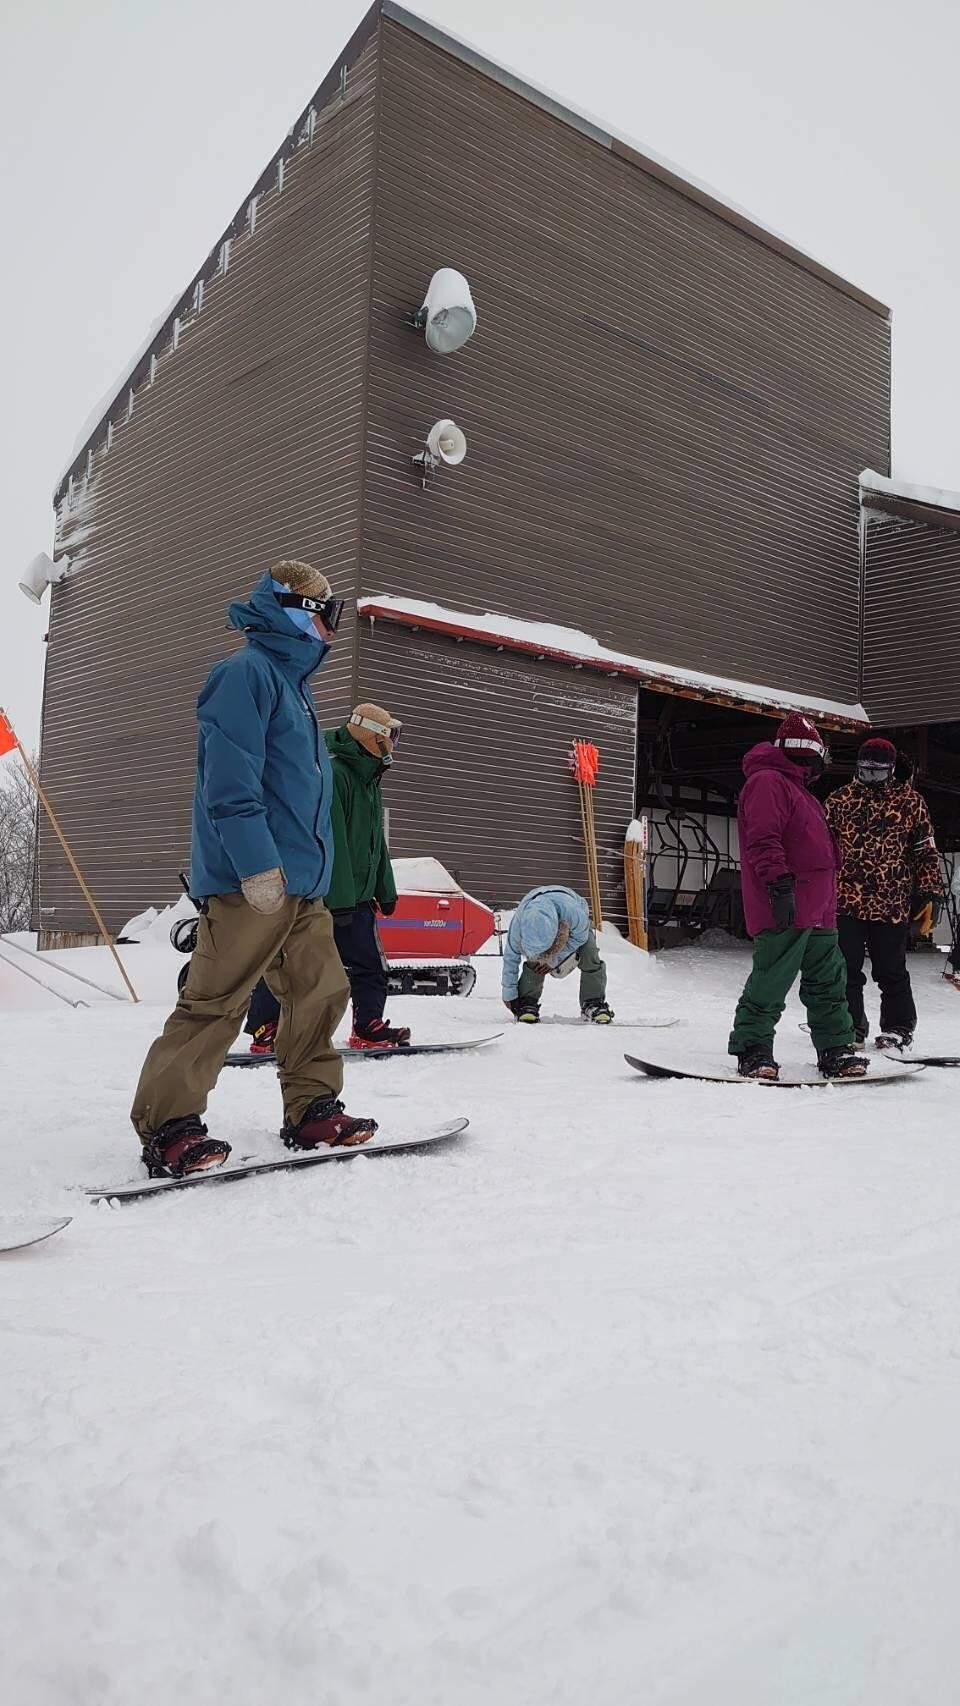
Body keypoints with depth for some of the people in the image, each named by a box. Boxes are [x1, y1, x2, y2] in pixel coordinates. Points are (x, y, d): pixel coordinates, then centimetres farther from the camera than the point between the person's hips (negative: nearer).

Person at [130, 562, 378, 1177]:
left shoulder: (294, 681, 22)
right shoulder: (246, 673, -9)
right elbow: (230, 778, -19)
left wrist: (315, 866, 24)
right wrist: (258, 862, -25)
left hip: (301, 882, 10)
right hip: (251, 882, -10)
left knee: (321, 992, 9)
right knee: (216, 1001, -6)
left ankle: (313, 1111, 19)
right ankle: (167, 1126, 2)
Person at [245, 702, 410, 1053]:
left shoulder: (368, 779, 16)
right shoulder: (331, 774, -17)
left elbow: (375, 842, 22)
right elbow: (331, 843, -24)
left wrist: (385, 890, 19)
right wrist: (340, 899, -26)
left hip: (355, 898, 10)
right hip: (319, 896, -9)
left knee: (369, 965, 9)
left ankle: (368, 1029, 18)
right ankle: (264, 1034, 5)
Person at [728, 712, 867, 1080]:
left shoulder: (796, 788, 27)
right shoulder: (767, 783, -8)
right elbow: (762, 840, -20)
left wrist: (827, 903, 30)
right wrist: (779, 883, -27)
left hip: (817, 912, 11)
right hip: (786, 911, -11)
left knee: (828, 984, 12)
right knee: (771, 984, -8)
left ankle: (836, 1049, 19)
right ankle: (752, 1049, 0)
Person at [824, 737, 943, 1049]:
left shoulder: (909, 801, 4)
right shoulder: (840, 799, 7)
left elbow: (926, 852, 5)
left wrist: (930, 895, -1)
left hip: (892, 905, -2)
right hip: (846, 901, 2)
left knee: (891, 973, 7)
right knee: (847, 971, 6)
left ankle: (898, 1029, 22)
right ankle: (850, 1027, 19)